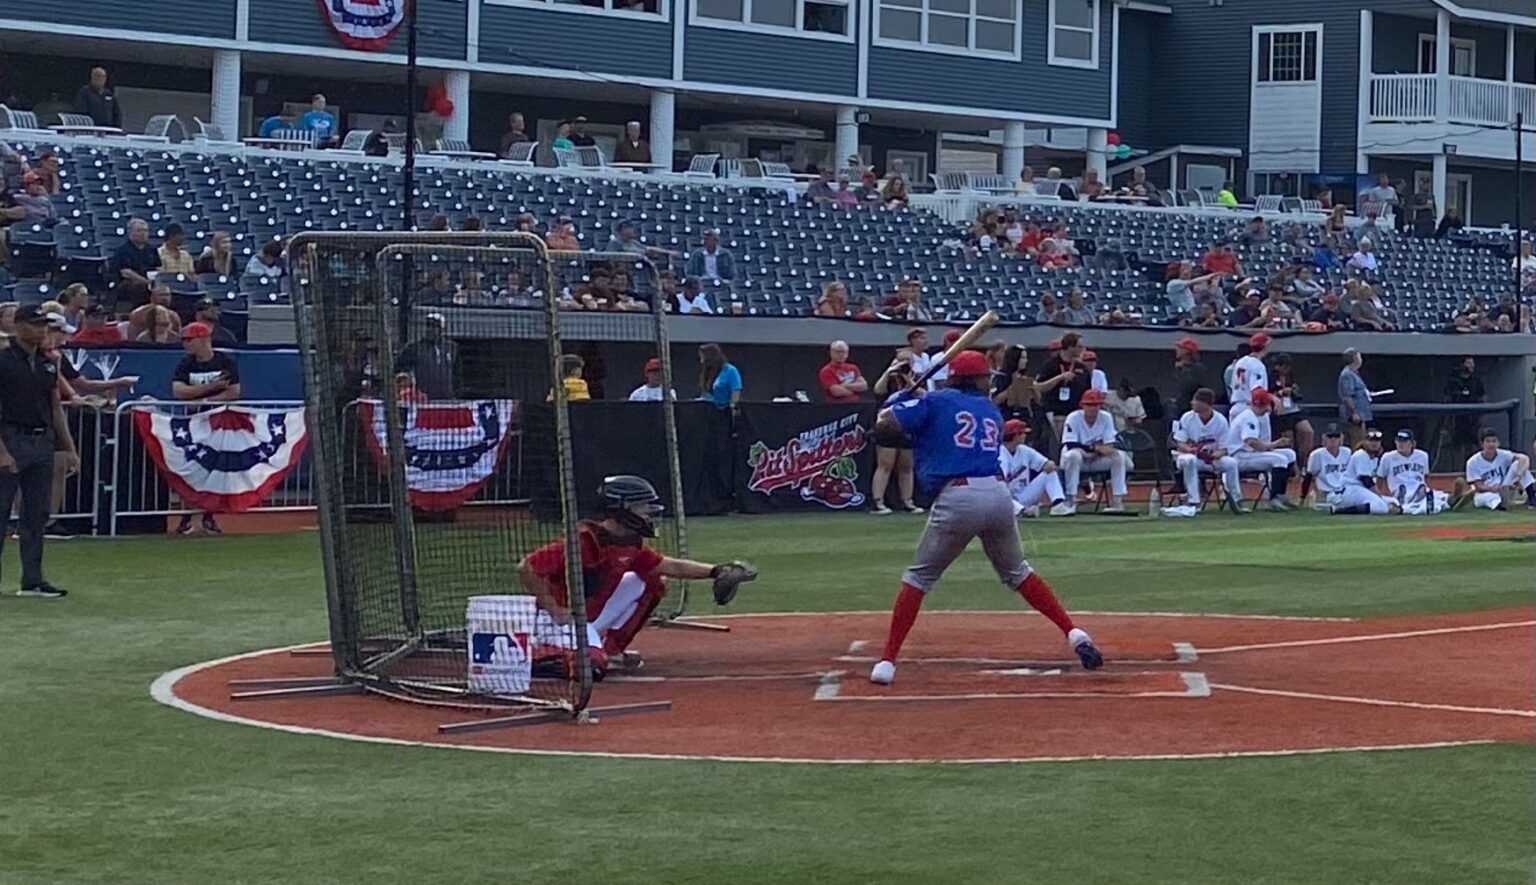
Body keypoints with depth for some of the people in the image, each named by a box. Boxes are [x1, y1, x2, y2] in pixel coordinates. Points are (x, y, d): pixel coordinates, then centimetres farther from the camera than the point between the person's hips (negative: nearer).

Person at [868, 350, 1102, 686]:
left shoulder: (935, 402, 8)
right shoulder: (992, 412, 22)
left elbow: (883, 425, 3)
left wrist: (901, 403, 24)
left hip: (956, 498, -4)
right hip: (999, 493, 4)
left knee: (919, 576, 8)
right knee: (1017, 572, 24)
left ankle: (887, 661, 0)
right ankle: (1074, 633, 16)